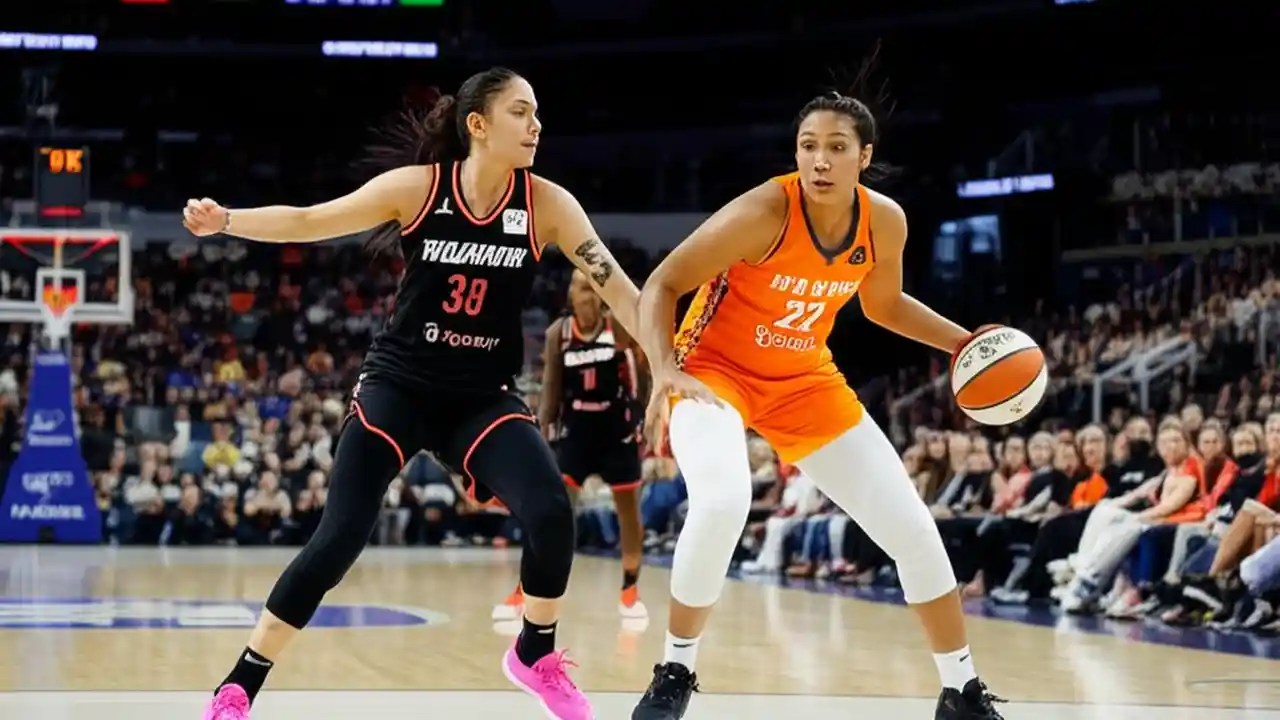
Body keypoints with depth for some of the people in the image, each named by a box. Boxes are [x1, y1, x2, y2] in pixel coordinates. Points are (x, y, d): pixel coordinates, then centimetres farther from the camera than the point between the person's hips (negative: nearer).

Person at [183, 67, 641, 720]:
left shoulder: (545, 204, -7)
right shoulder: (417, 187, -10)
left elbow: (614, 284, -9)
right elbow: (308, 222, -9)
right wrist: (227, 220, -24)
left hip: (483, 396, 2)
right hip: (398, 383, -2)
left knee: (551, 513, -20)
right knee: (339, 537, -12)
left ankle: (536, 656, 8)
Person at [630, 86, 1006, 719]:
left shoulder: (884, 221, -10)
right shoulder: (763, 212, -27)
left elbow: (883, 304, 12)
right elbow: (661, 286, -20)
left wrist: (962, 343, 1)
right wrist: (665, 371, -35)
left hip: (804, 380, 5)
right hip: (715, 369, -5)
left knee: (912, 528, 0)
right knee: (722, 503, -35)